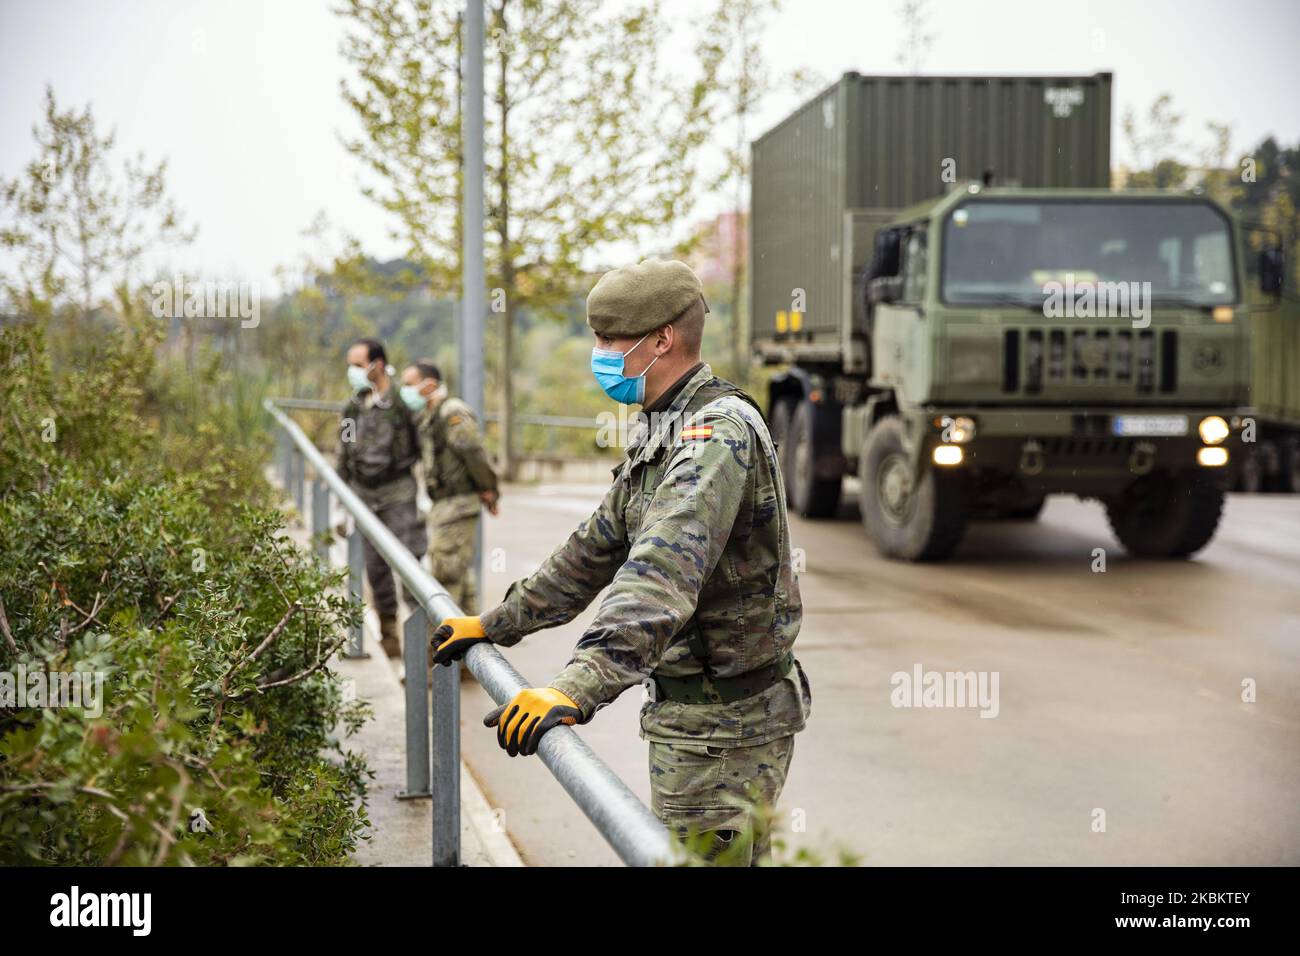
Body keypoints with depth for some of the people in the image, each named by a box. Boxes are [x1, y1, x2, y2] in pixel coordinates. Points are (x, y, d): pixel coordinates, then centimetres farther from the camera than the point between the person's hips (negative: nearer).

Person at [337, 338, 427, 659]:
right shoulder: (353, 408, 10)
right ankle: (388, 630, 19)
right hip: (364, 496, 6)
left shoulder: (403, 401, -8)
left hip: (399, 492, -6)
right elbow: (344, 458, 17)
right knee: (375, 566, 8)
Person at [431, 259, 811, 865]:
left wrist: (578, 689, -47)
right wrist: (494, 626, 23)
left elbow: (663, 574, -36)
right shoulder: (660, 433, 13)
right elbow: (596, 550, 23)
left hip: (721, 727, -10)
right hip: (685, 708, 10)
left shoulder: (719, 431, -21)